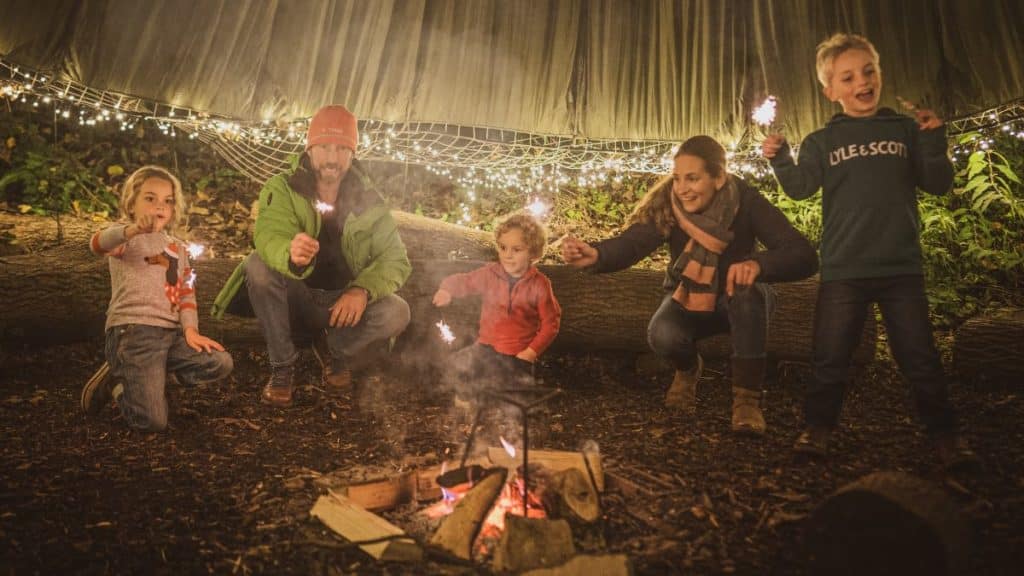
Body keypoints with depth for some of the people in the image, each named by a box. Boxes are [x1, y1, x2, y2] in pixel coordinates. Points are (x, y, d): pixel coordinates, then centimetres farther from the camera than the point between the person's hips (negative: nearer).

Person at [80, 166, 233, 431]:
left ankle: (150, 374, 4)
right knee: (153, 421, -18)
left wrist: (191, 329, 0)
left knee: (221, 363, -13)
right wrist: (132, 230, -45)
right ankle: (117, 380, 14)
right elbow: (97, 244, -23)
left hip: (171, 331, 7)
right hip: (132, 331, -7)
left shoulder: (177, 247, 22)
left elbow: (186, 292, 17)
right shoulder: (126, 236, 1)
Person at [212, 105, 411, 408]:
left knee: (397, 313, -25)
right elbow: (270, 236, -30)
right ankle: (282, 368, -13)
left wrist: (363, 290, -30)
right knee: (257, 266, -30)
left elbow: (395, 258, -9)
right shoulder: (282, 188, -11)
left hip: (345, 302, 1)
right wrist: (290, 254, -56)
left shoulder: (368, 199, -4)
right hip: (296, 300, -1)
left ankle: (333, 349, 5)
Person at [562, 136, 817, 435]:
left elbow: (804, 256, -33)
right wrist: (595, 254, -57)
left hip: (740, 303, -1)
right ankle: (688, 369, 9)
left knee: (748, 289, -36)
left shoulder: (745, 201, -25)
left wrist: (758, 264, -55)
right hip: (687, 299, 1)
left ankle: (747, 397, -22)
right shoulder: (666, 203, -20)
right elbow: (632, 241, -35)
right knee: (662, 336, -30)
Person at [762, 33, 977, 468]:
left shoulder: (905, 130, 7)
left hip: (901, 266, 1)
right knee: (831, 355, 6)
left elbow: (938, 185, 4)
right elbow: (800, 188, -5)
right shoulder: (822, 141, 5)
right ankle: (819, 425, 22)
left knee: (919, 355, 8)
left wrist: (934, 141, -10)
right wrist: (779, 158, -20)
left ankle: (943, 432, 23)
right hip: (842, 269, 0)